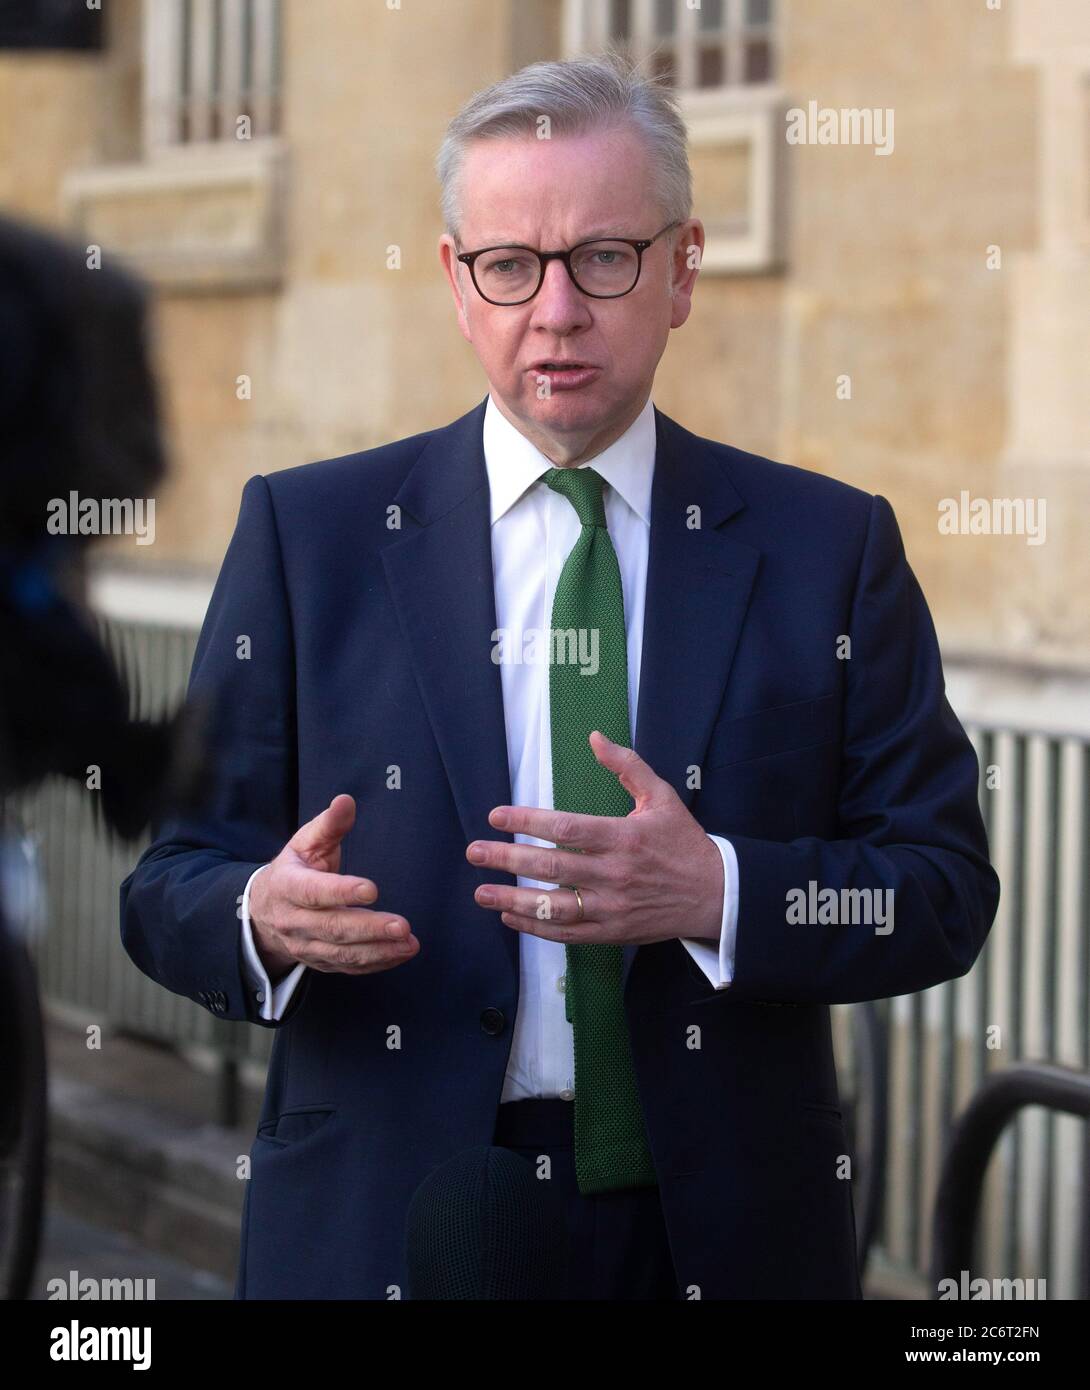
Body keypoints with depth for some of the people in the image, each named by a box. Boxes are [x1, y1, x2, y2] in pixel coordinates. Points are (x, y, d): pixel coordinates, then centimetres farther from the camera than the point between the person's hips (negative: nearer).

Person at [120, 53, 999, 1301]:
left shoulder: (826, 545, 3)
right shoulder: (307, 533, 3)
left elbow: (945, 888, -2)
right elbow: (169, 888, 0)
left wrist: (719, 892, -20)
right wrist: (264, 915, -23)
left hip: (725, 1232, 1)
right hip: (381, 1230, 0)